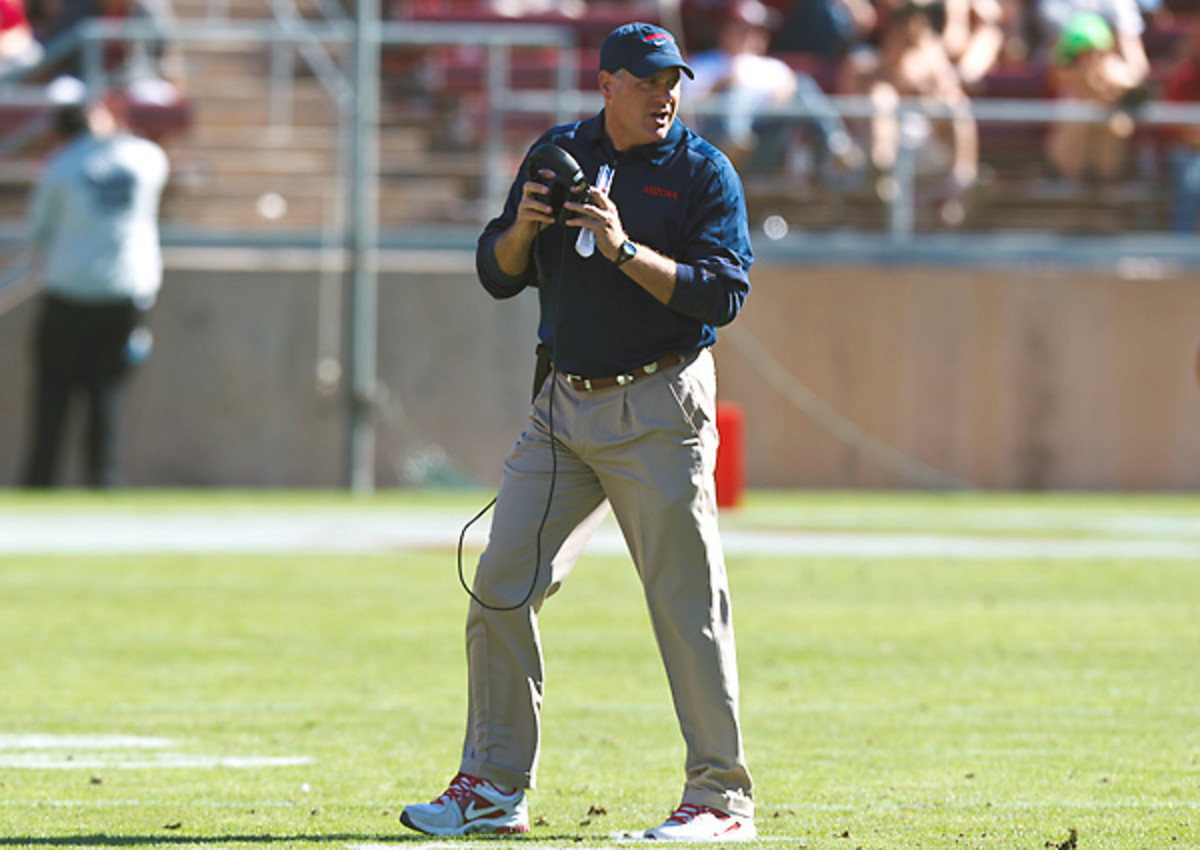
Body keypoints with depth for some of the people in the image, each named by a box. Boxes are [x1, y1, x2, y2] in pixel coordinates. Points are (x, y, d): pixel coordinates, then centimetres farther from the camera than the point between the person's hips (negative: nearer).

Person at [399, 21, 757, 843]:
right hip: (565, 405, 5)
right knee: (500, 588, 2)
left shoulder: (704, 171, -4)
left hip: (659, 410, -5)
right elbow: (498, 274, 13)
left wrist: (623, 249, -22)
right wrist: (525, 225, -8)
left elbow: (722, 294, -14)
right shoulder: (558, 154, 10)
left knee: (688, 603, -6)